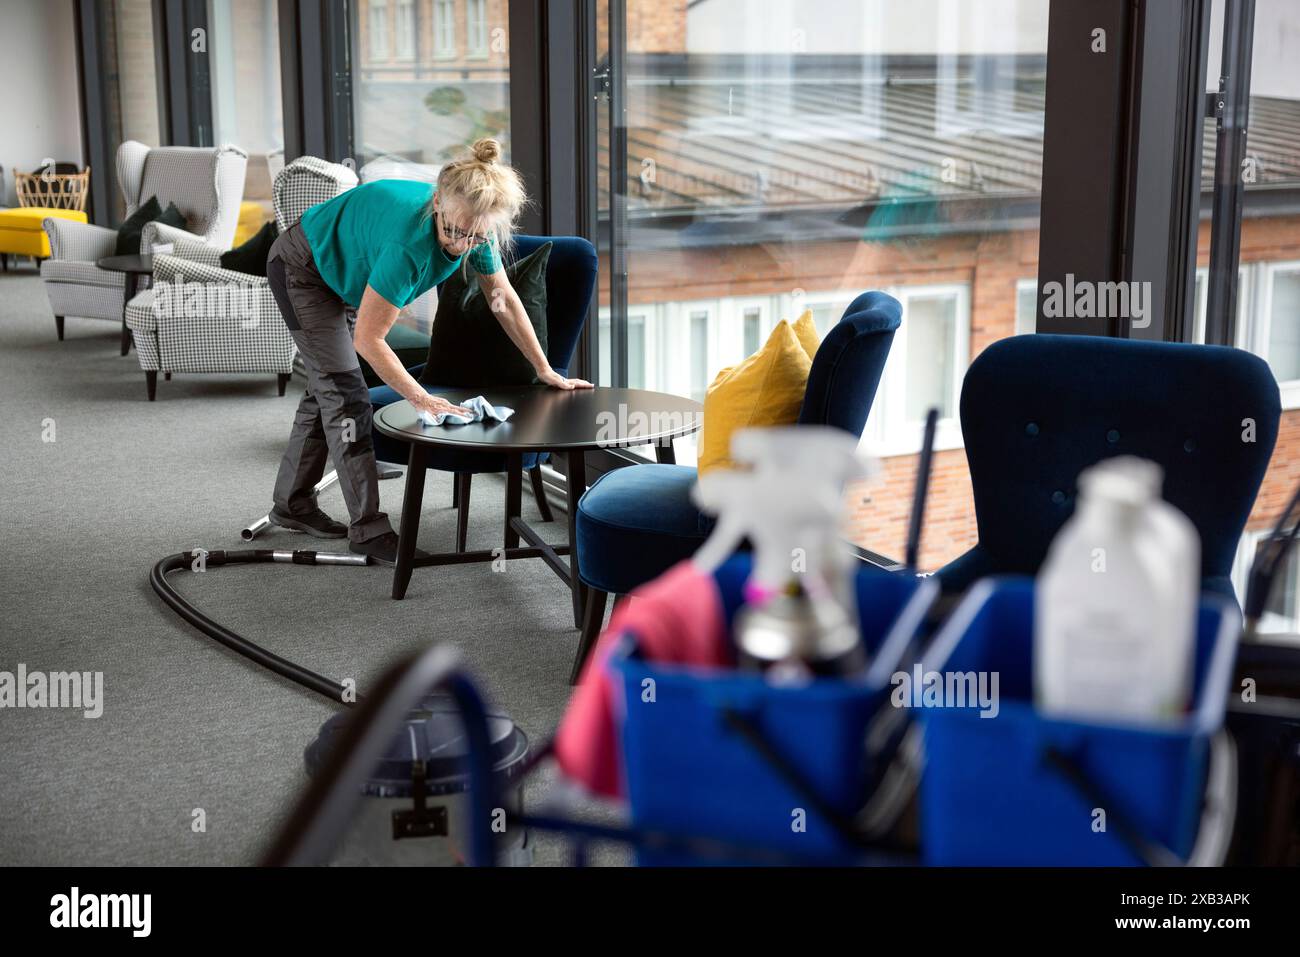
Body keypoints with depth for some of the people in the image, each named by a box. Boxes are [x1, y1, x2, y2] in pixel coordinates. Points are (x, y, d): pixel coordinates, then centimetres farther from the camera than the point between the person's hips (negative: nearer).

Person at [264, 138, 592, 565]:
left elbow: (504, 299, -7)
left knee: (328, 386, 15)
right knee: (345, 392, -12)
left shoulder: (476, 231, -23)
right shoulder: (409, 241, -43)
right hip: (300, 269, -8)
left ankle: (291, 503, 29)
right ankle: (368, 530, -9)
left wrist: (545, 371, -3)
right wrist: (420, 398, -34)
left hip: (343, 274, 8)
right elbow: (368, 339, -37)